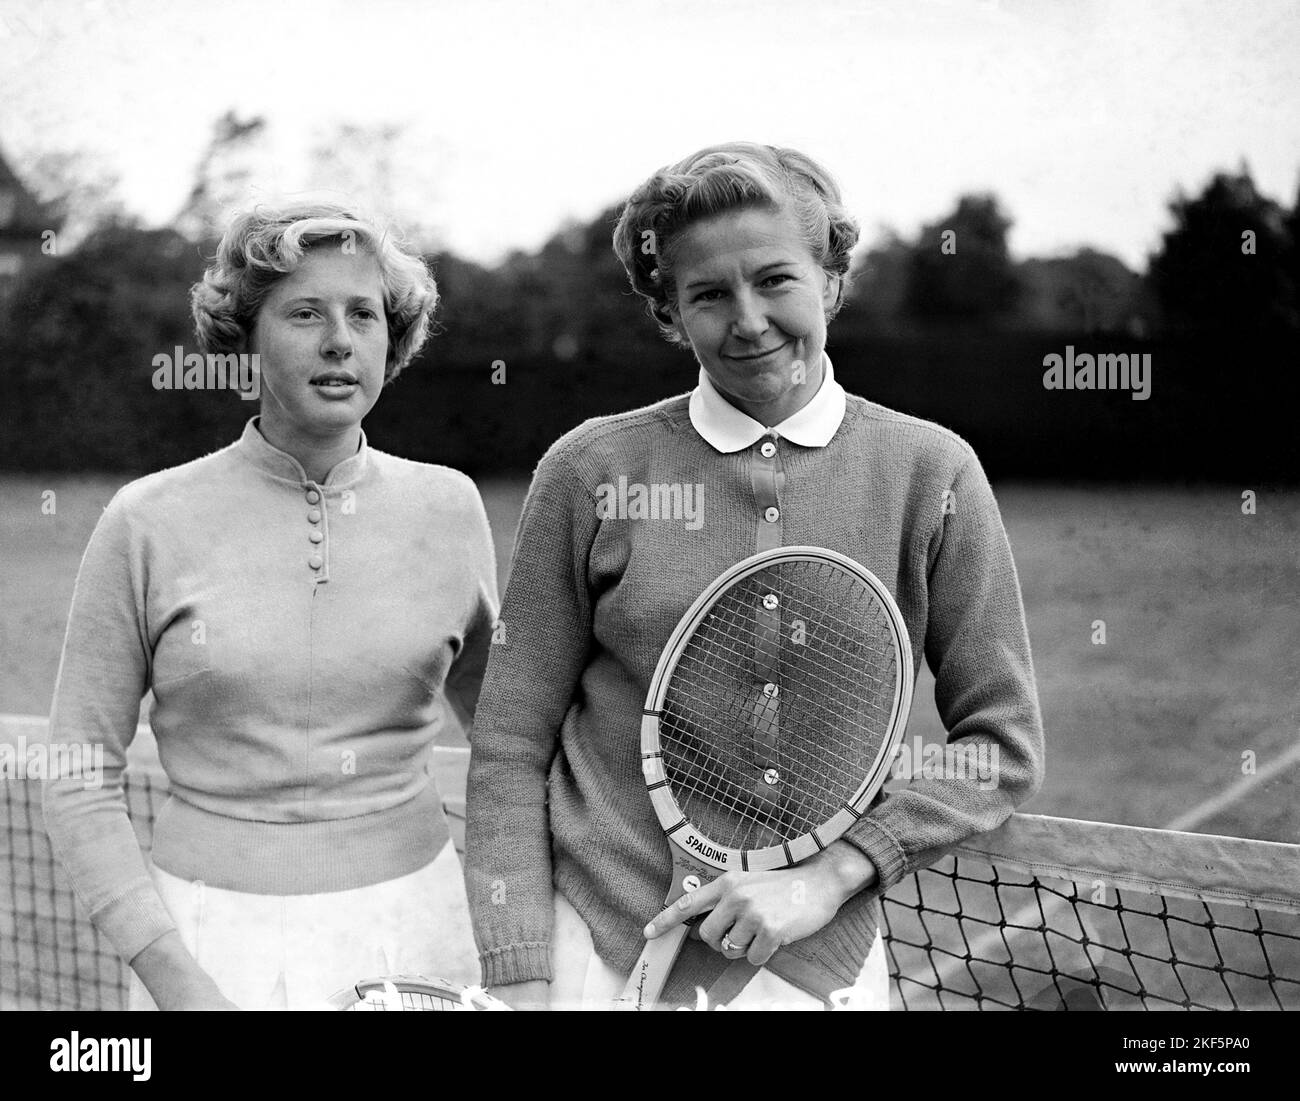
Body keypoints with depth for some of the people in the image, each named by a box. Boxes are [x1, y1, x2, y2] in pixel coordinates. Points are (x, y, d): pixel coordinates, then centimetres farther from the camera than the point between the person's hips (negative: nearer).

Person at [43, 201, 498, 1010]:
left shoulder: (448, 507, -1)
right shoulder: (148, 522, -7)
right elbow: (81, 784, -3)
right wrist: (172, 974, -11)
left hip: (412, 926, 2)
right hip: (214, 941, -2)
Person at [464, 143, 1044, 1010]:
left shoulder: (930, 473, -4)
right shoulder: (590, 472, -5)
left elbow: (1005, 743, -1)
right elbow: (512, 749, -1)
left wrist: (830, 876, -12)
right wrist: (521, 982, -8)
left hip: (820, 961, 1)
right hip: (597, 950, 0)